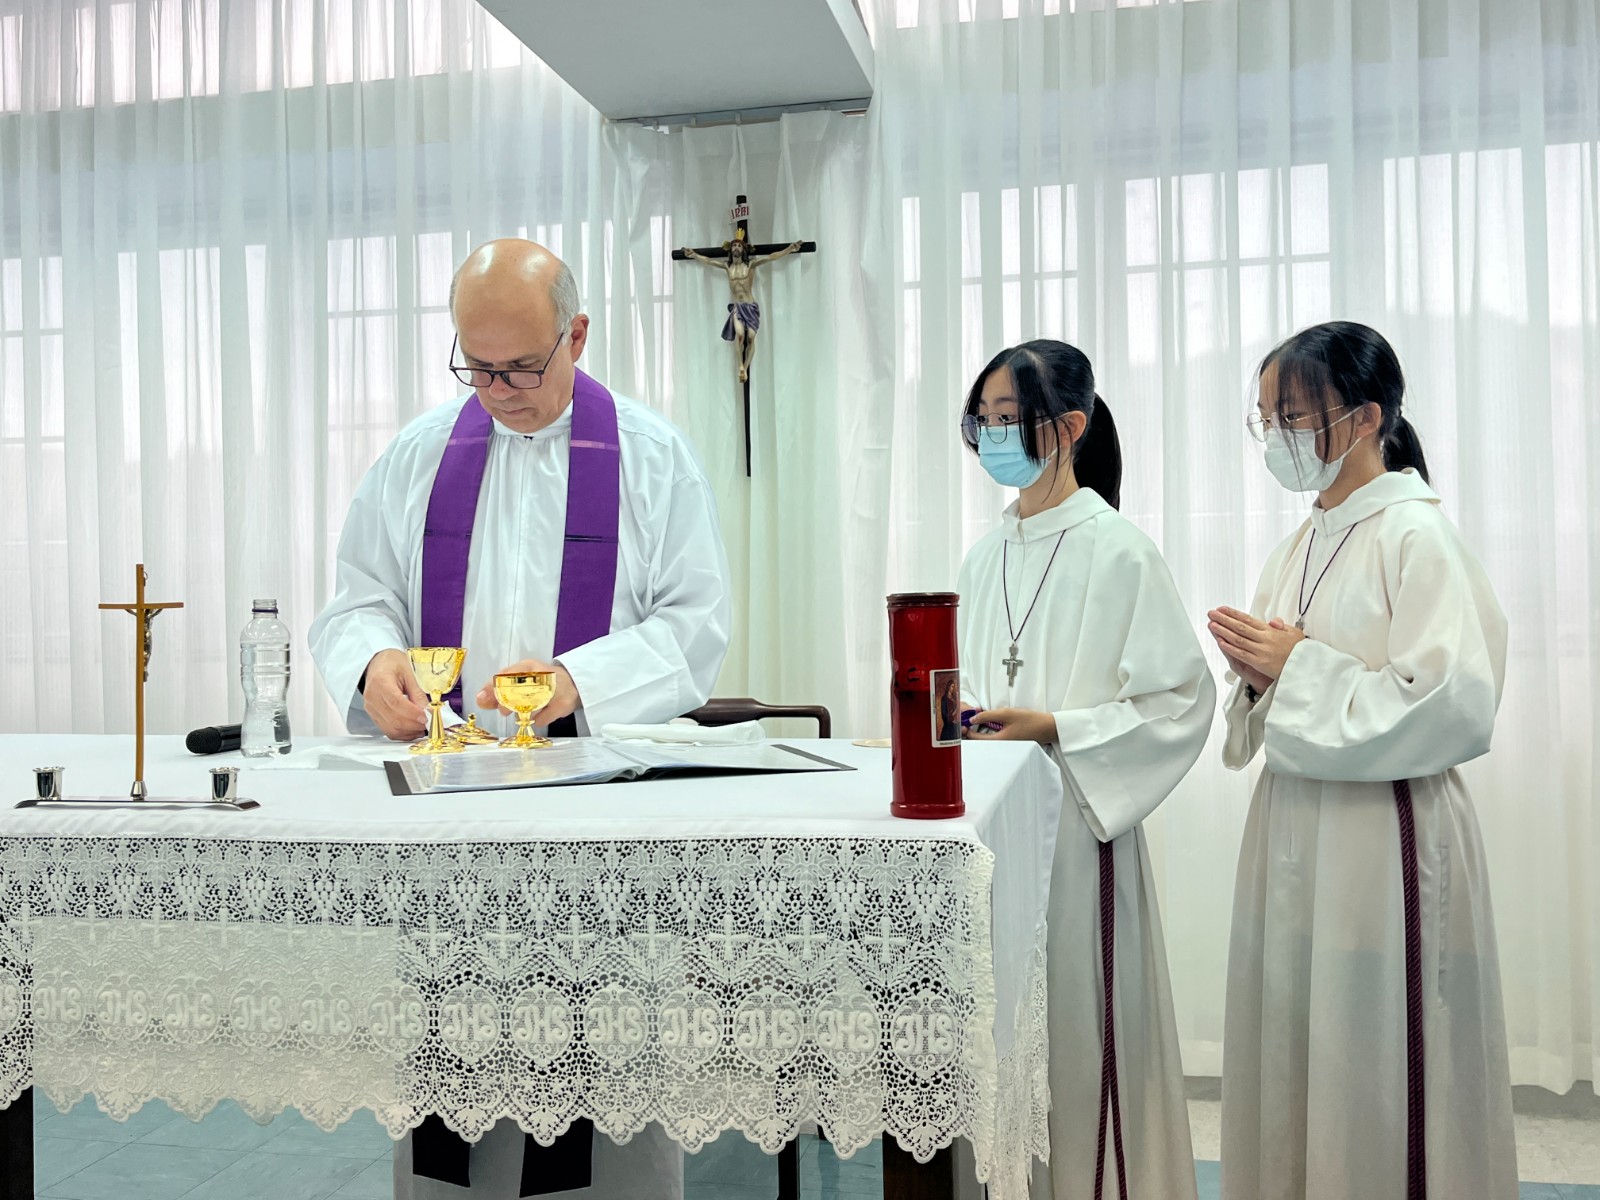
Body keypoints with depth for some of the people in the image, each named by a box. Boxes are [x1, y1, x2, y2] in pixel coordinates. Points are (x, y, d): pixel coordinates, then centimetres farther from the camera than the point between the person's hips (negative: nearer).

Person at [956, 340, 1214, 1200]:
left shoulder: (1116, 550, -8)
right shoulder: (986, 555, 11)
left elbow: (1182, 702, -11)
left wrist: (1054, 728, -18)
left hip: (1074, 822, -6)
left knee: (1078, 1026, 0)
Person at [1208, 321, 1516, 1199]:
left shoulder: (1417, 538, -11)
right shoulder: (1302, 546, 12)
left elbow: (1455, 709, -20)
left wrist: (1300, 666, -15)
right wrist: (1259, 676, -1)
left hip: (1385, 835, -8)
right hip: (1295, 826, 8)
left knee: (1381, 1072, 2)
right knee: (1291, 1053, 14)